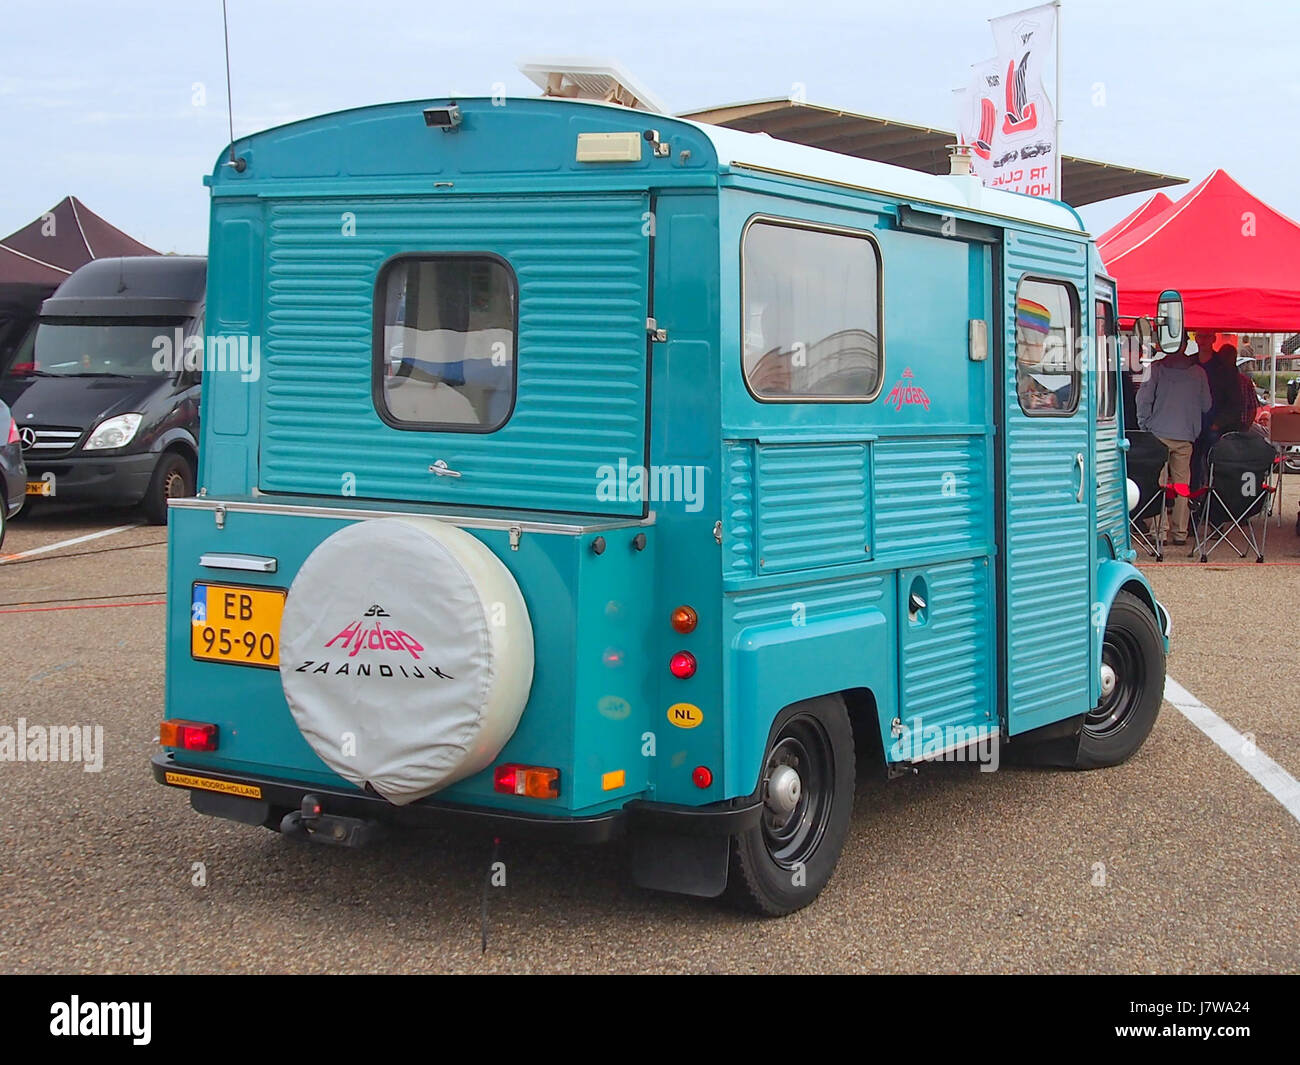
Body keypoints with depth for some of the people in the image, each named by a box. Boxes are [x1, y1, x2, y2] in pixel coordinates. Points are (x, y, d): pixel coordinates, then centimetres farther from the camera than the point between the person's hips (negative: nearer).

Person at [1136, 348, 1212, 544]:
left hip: (1158, 433, -2)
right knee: (1182, 485, 7)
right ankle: (1180, 532, 9)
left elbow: (1144, 398, -6)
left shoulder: (1156, 368, -2)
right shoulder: (1198, 372, 4)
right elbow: (1206, 405, 10)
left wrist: (1144, 425, 4)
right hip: (1185, 436, 2)